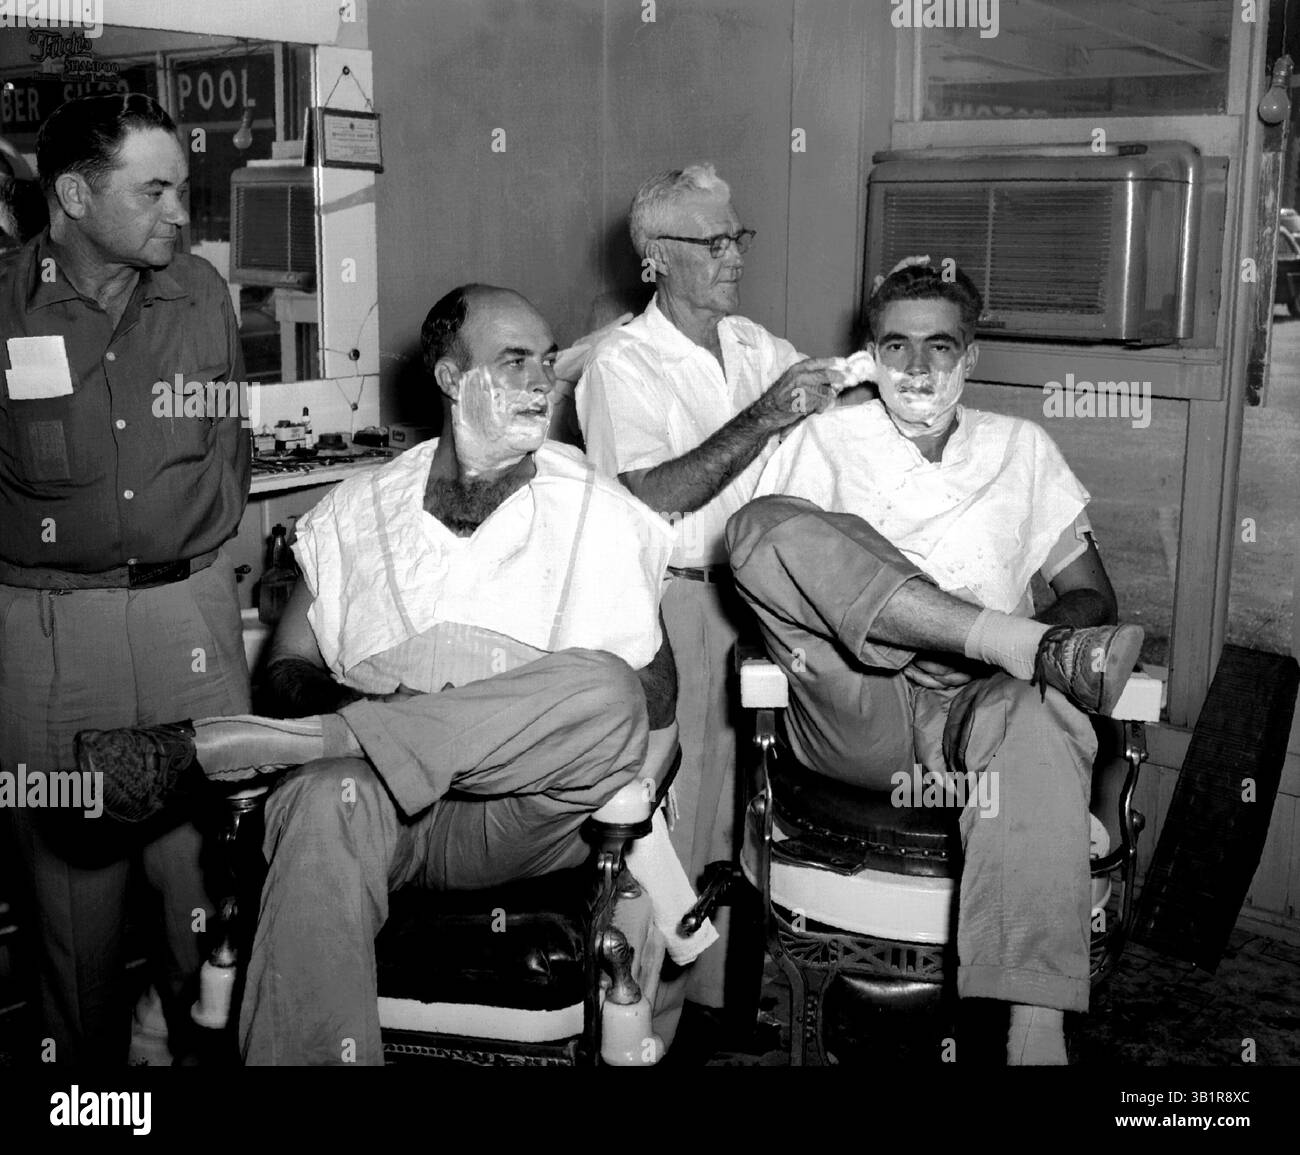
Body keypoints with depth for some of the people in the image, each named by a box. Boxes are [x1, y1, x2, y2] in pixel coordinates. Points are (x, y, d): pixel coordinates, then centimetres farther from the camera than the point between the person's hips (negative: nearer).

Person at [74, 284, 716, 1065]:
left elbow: (655, 693, 8)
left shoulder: (597, 511, 11)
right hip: (384, 795, 0)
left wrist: (540, 719, -11)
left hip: (527, 809, 1)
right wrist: (349, 704, -9)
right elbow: (289, 663, 14)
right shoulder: (362, 511, 15)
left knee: (602, 690, -33)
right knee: (327, 798, -37)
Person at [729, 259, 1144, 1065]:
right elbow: (765, 561, 4)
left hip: (981, 709, 1)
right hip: (858, 718, 0)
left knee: (1038, 713, -38)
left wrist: (1063, 631, -9)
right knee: (768, 522, -25)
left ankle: (1035, 1027, -45)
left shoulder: (1022, 448, 19)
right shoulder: (827, 440, 15)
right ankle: (1044, 652, -30)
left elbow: (1091, 594, 17)